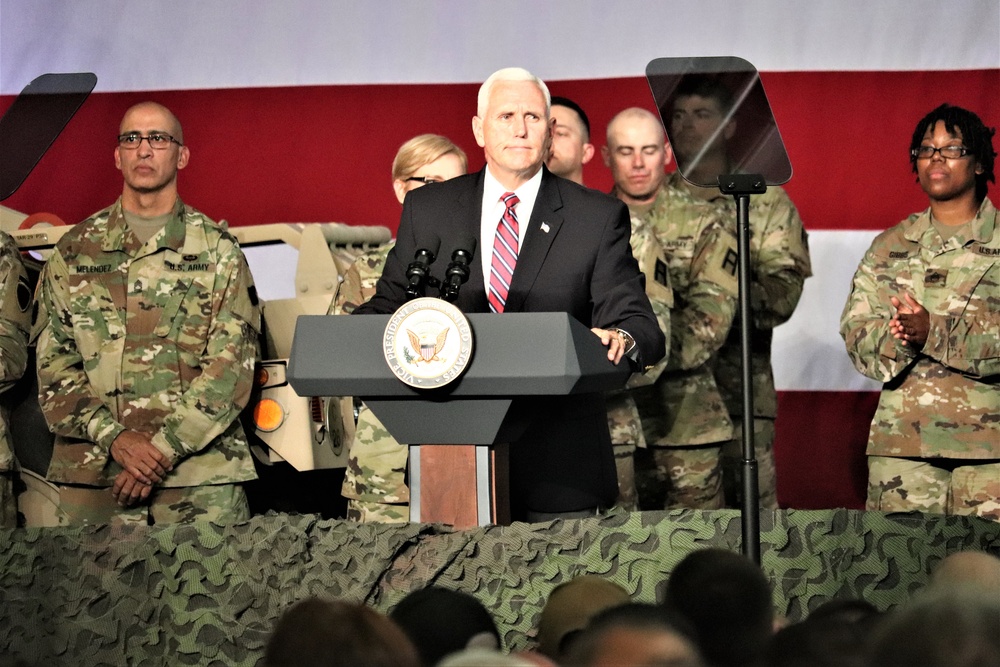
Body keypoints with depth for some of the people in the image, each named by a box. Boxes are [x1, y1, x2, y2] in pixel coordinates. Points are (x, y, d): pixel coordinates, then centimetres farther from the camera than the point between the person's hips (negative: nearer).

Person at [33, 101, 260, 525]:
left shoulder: (217, 250, 8)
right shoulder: (75, 252, 12)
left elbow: (233, 363, -1)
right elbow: (53, 362, 6)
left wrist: (165, 447, -12)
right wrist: (114, 437, -10)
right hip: (92, 472, 1)